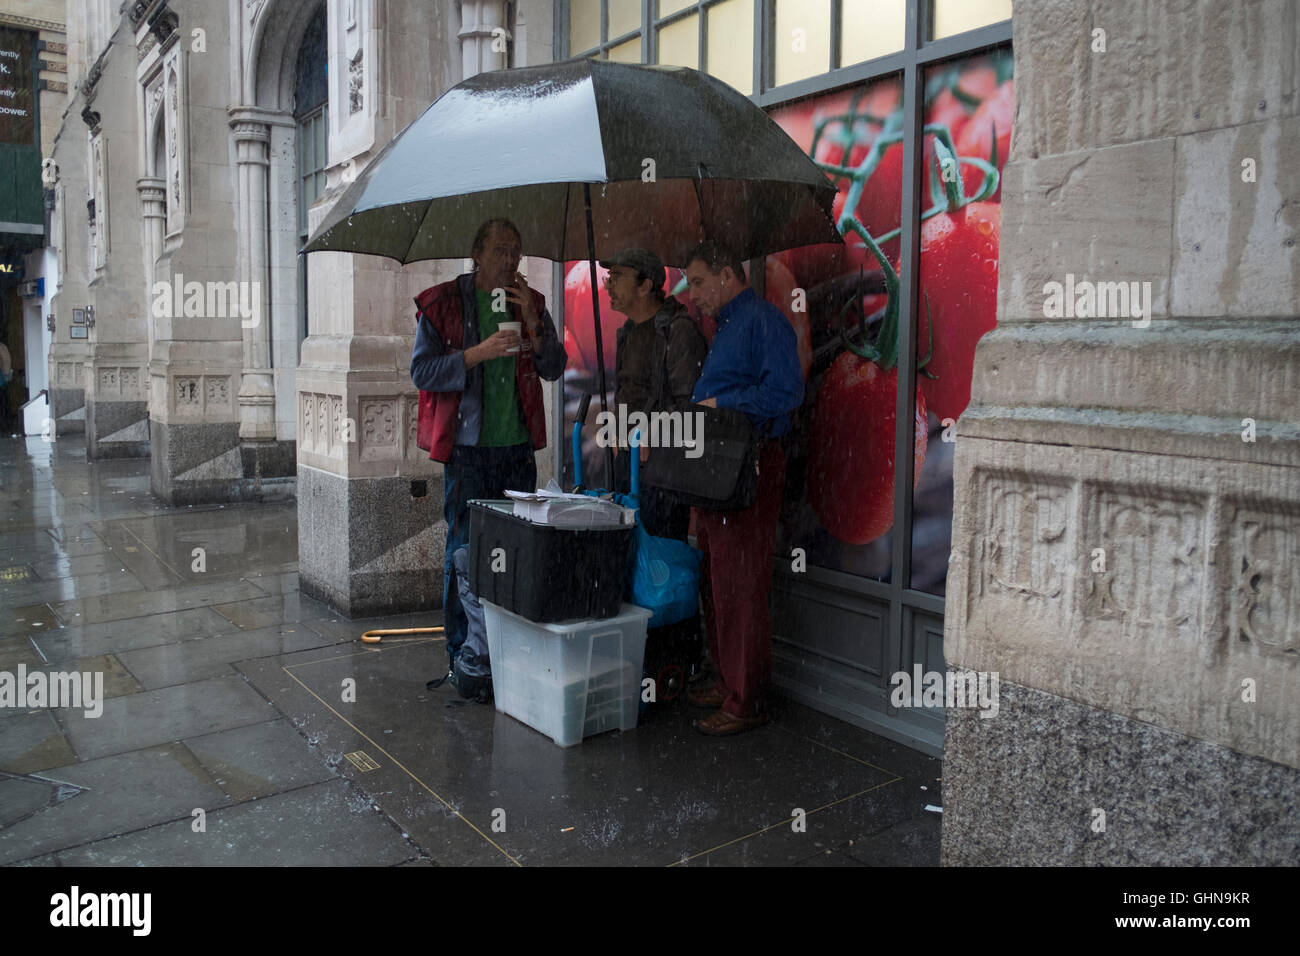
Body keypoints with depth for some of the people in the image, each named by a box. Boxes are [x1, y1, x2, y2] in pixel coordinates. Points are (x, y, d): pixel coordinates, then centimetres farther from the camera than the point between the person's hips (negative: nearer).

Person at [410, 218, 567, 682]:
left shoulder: (530, 302, 11)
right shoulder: (442, 303, 1)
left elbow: (555, 369, 5)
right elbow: (422, 372, -6)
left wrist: (532, 322, -9)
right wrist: (480, 352, -17)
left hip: (518, 447, 4)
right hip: (468, 448, -3)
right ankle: (461, 656, 11)